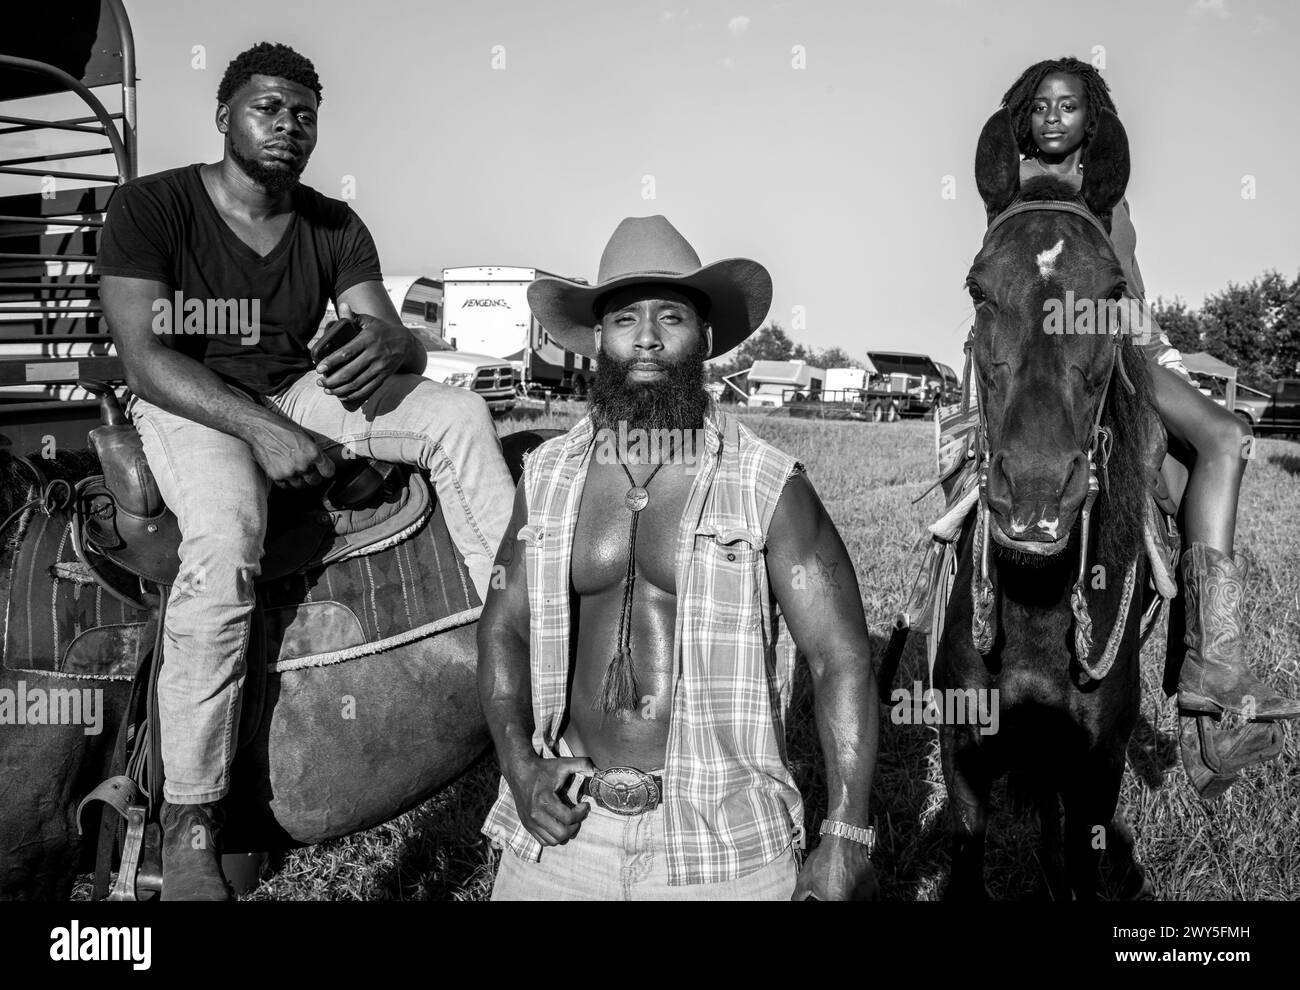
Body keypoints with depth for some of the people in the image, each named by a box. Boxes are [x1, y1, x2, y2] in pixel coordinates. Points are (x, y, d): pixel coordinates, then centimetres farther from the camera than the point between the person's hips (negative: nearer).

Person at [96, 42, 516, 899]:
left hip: (297, 392, 5)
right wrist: (262, 429, -32)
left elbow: (405, 345, -4)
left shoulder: (335, 227, 2)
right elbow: (146, 359, -19)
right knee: (228, 539, -36)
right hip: (186, 404, -5)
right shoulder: (150, 208, -10)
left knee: (460, 414, -15)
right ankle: (189, 820, -28)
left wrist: (387, 344, -31)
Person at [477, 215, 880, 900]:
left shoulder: (769, 487, -9)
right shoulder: (547, 478, 1)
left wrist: (846, 839, -13)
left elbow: (840, 657, -8)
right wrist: (519, 764, -5)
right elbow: (502, 627, 9)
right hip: (564, 825, 3)